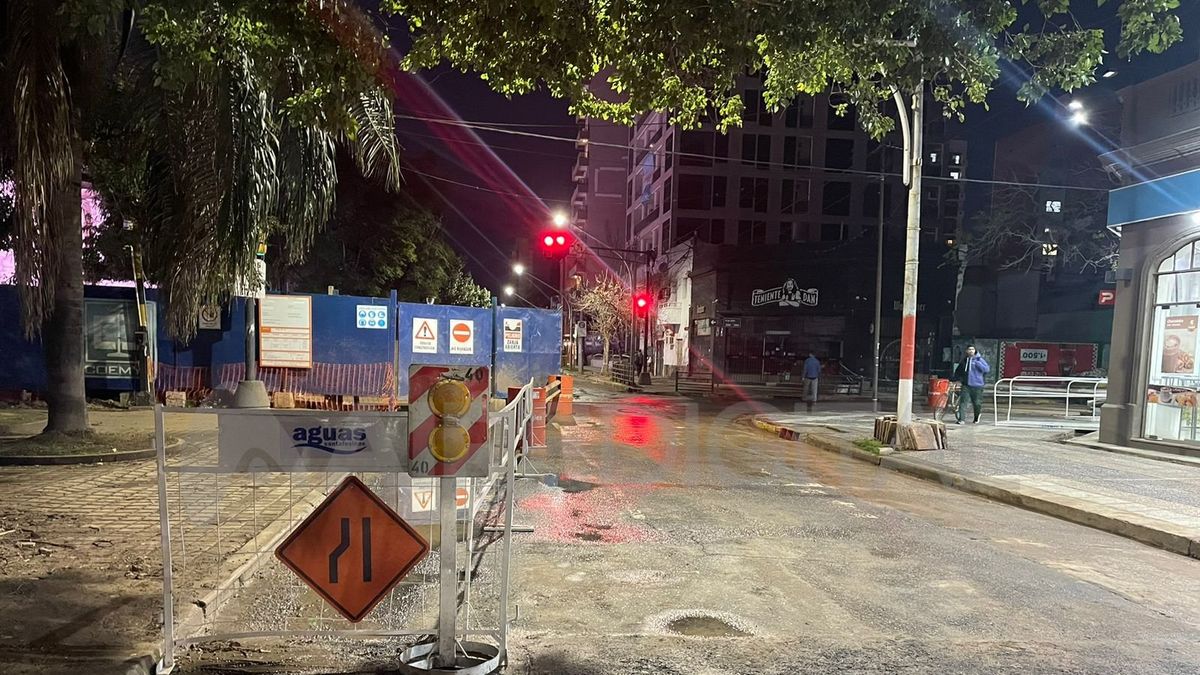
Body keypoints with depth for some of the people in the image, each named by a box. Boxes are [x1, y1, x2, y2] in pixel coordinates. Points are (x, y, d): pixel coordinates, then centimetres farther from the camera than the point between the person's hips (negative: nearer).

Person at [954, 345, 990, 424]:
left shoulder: (979, 359, -1)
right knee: (963, 401, -10)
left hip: (977, 385, -2)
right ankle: (961, 419, -13)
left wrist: (977, 363, -20)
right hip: (966, 385, 2)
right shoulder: (964, 360, 11)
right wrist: (956, 379, 16)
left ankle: (976, 418, 29)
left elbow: (987, 369, -14)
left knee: (977, 403, 6)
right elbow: (958, 371, 27)